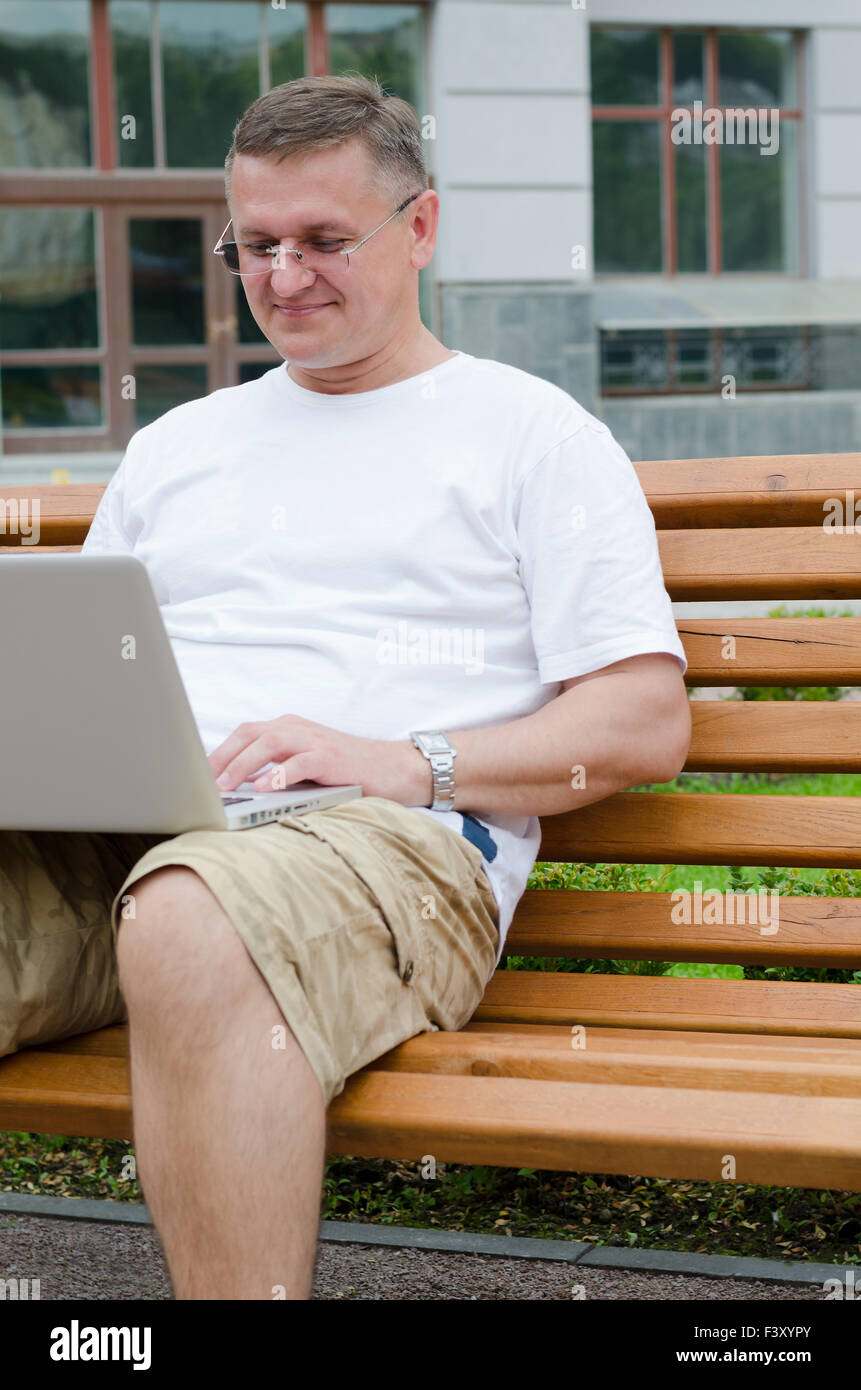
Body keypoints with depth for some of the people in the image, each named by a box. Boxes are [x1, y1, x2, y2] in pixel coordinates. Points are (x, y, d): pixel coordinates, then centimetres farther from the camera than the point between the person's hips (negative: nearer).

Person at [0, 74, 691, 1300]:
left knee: (189, 929, -41)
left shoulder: (531, 433, 15)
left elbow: (647, 725, 5)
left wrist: (405, 763, -10)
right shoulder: (176, 447, 31)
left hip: (390, 836, -4)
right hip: (102, 837, 5)